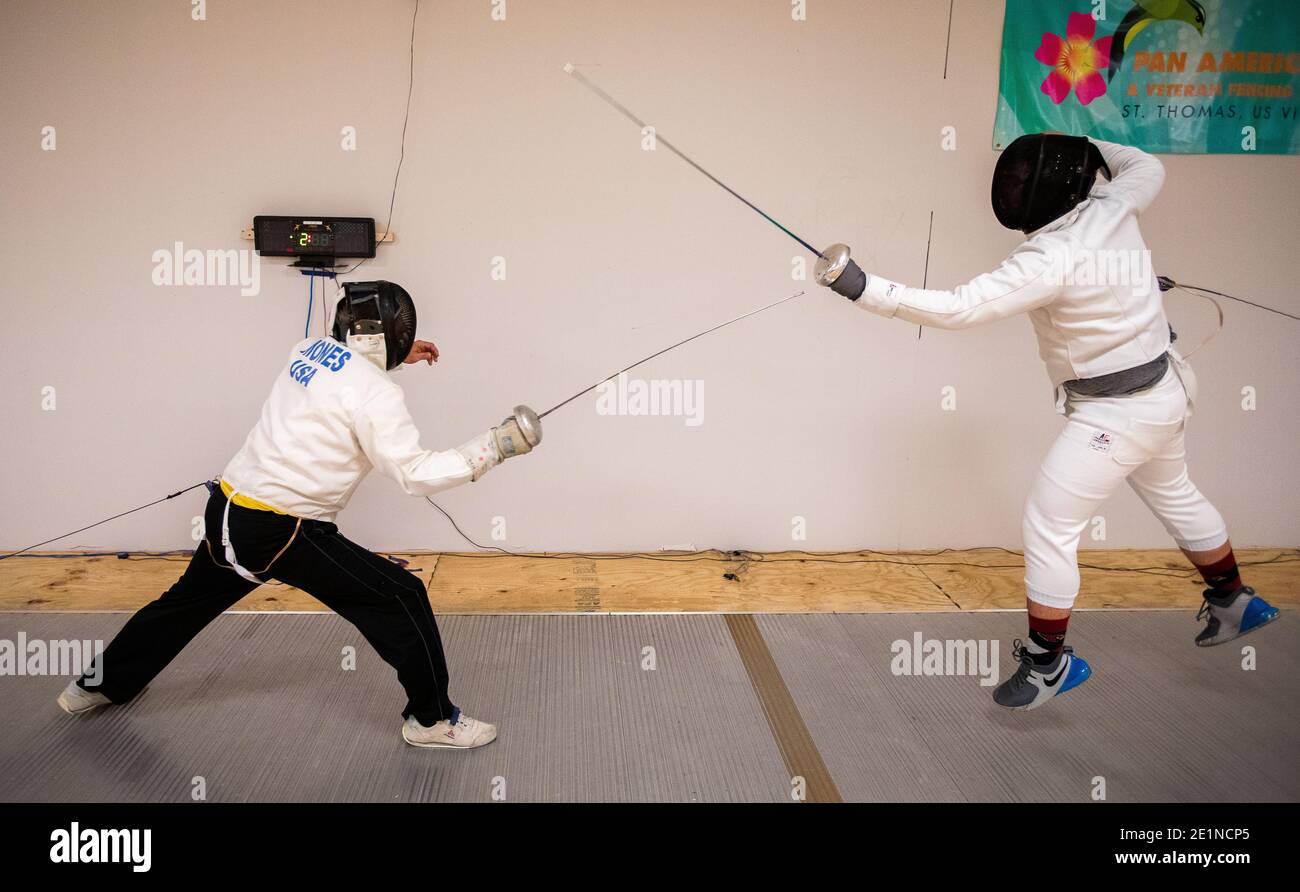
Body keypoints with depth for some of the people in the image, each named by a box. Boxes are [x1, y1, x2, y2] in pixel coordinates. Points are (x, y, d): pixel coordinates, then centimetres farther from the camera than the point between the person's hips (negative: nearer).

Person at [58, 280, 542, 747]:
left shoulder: (308, 348, 8)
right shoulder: (377, 392, -15)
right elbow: (415, 475, -18)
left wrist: (395, 358, 27)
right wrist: (494, 447, -16)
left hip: (229, 512, 8)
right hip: (282, 531, -8)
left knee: (189, 602, 31)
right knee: (401, 599, 0)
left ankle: (99, 684, 49)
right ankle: (432, 719, 9)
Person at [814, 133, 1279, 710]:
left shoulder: (1050, 260, -28)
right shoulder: (1110, 209, -6)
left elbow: (956, 309, -35)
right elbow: (1149, 169, 18)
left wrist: (861, 288, -40)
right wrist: (1078, 142, 12)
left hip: (1118, 411, -9)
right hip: (1159, 390, 9)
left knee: (1048, 527, -3)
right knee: (1174, 499, 29)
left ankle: (1048, 663, 8)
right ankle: (1235, 603, 50)